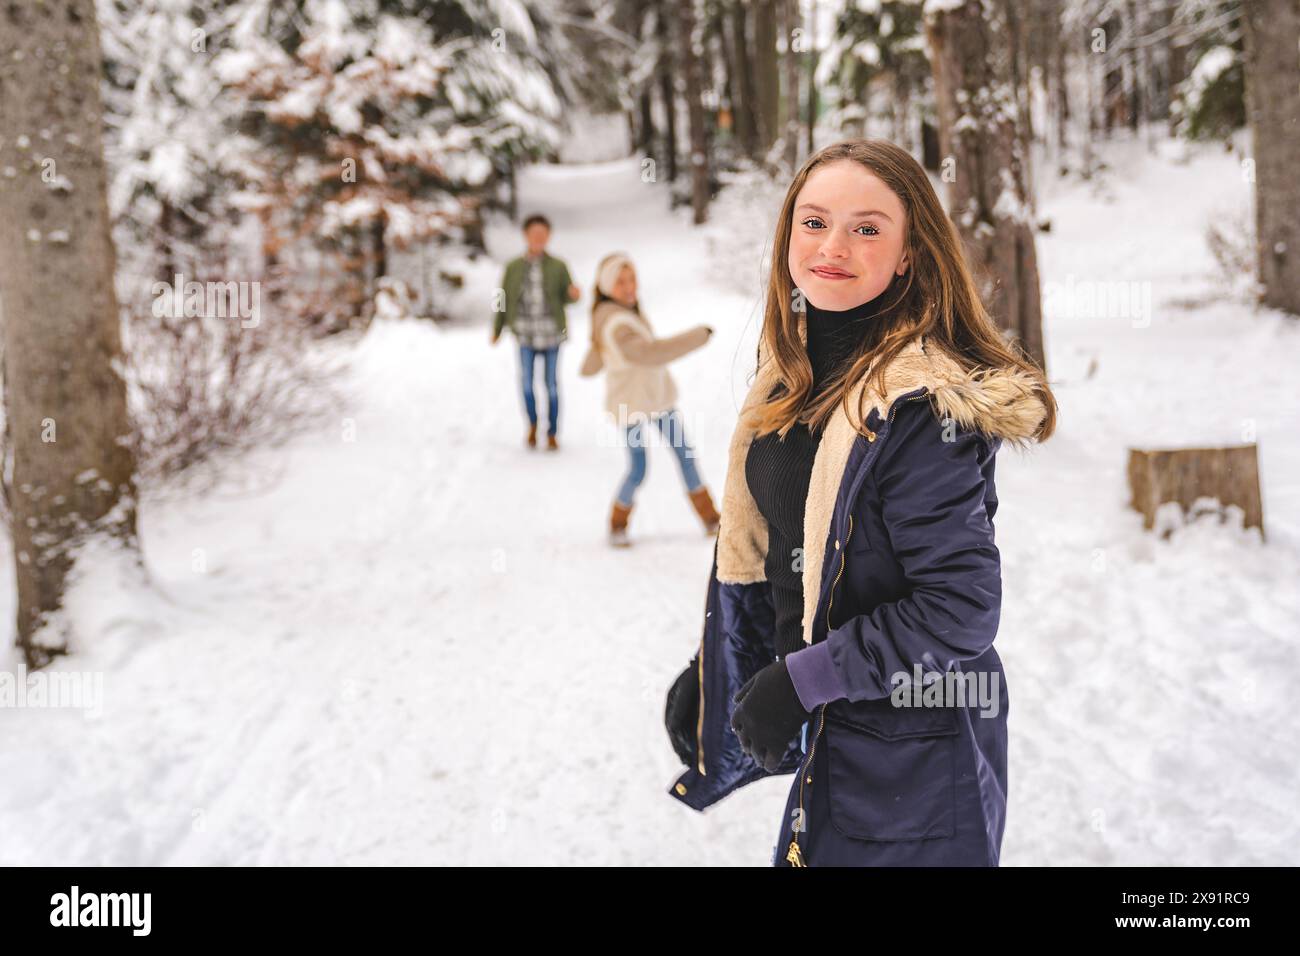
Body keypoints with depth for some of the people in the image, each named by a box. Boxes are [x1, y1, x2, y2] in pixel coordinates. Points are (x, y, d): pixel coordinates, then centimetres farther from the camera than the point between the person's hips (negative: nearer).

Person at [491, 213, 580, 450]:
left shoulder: (558, 266, -3)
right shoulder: (514, 267, -1)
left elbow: (566, 297, 3)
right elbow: (504, 299, 4)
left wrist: (573, 293, -20)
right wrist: (496, 330, 4)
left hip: (551, 333, 0)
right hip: (526, 333, 0)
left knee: (552, 385, 5)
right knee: (527, 383, 2)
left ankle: (552, 434, 19)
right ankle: (532, 424, 30)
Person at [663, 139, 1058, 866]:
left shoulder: (918, 403, -23)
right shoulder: (796, 375, 3)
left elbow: (961, 608, -25)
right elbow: (759, 551, 13)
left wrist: (800, 680, -21)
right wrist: (710, 670, 12)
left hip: (912, 757, -8)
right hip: (834, 732, 8)